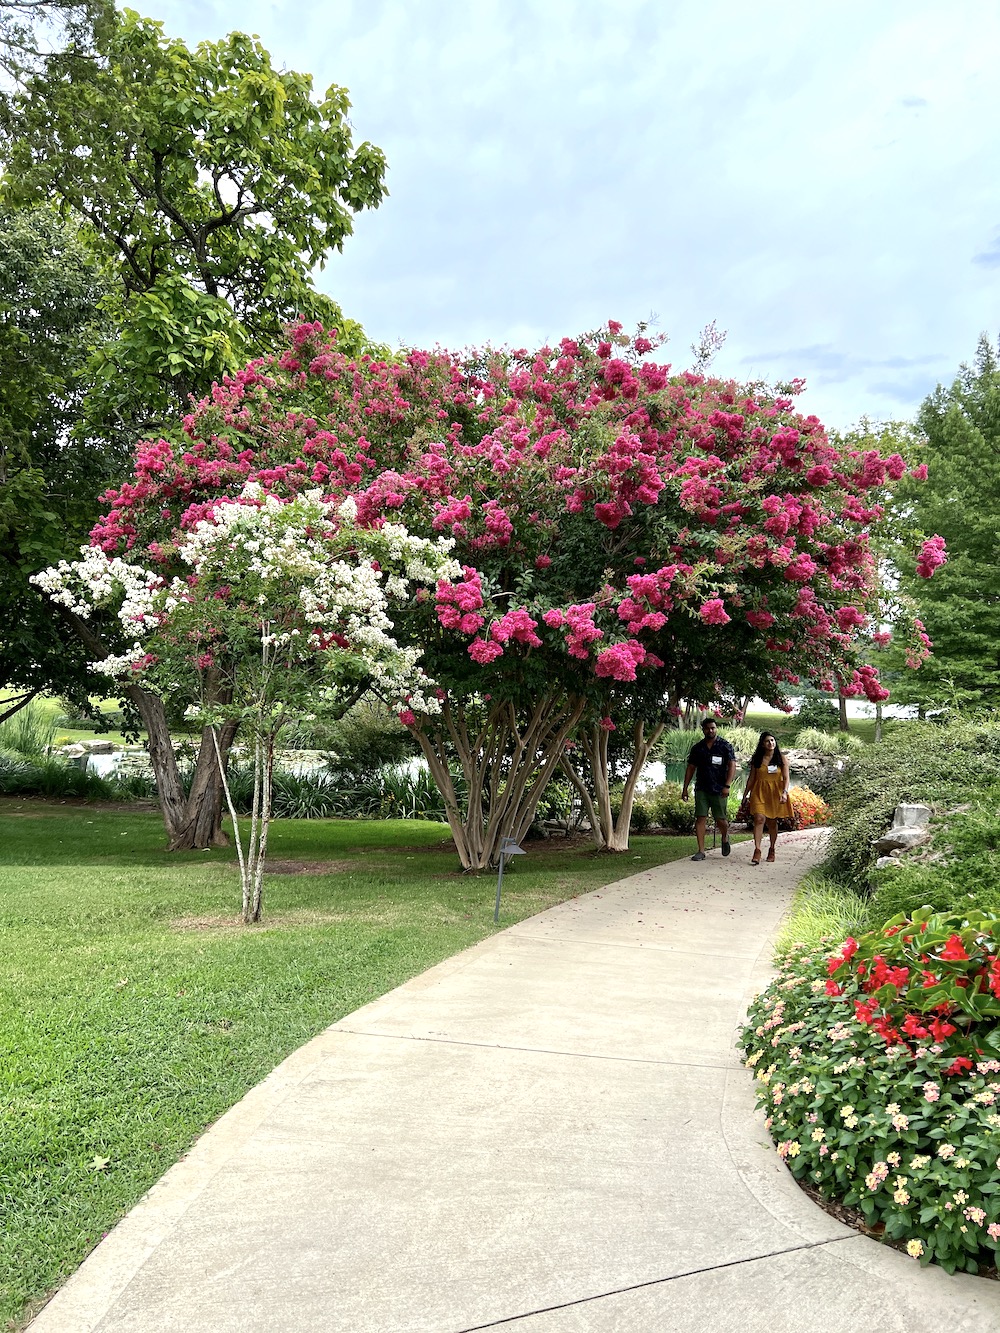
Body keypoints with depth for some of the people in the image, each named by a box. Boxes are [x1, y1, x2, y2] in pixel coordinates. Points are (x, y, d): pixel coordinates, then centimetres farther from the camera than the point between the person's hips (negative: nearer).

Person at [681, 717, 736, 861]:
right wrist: (685, 788, 10)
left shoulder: (725, 746, 0)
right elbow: (691, 768, 15)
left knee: (721, 820, 0)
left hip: (719, 790, -3)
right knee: (700, 818, -5)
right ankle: (701, 851, -1)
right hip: (701, 789, 3)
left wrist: (727, 786, -17)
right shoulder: (697, 748, 11)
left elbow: (732, 766, -6)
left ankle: (725, 838, 34)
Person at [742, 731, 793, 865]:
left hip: (775, 793, 0)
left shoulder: (781, 759, 3)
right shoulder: (756, 758, 6)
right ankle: (757, 851, -19)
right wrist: (746, 794, 11)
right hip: (759, 792, 0)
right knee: (759, 819, -15)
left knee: (772, 822, 10)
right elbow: (751, 777, 11)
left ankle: (772, 849, 27)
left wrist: (784, 792, -17)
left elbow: (786, 778, -2)